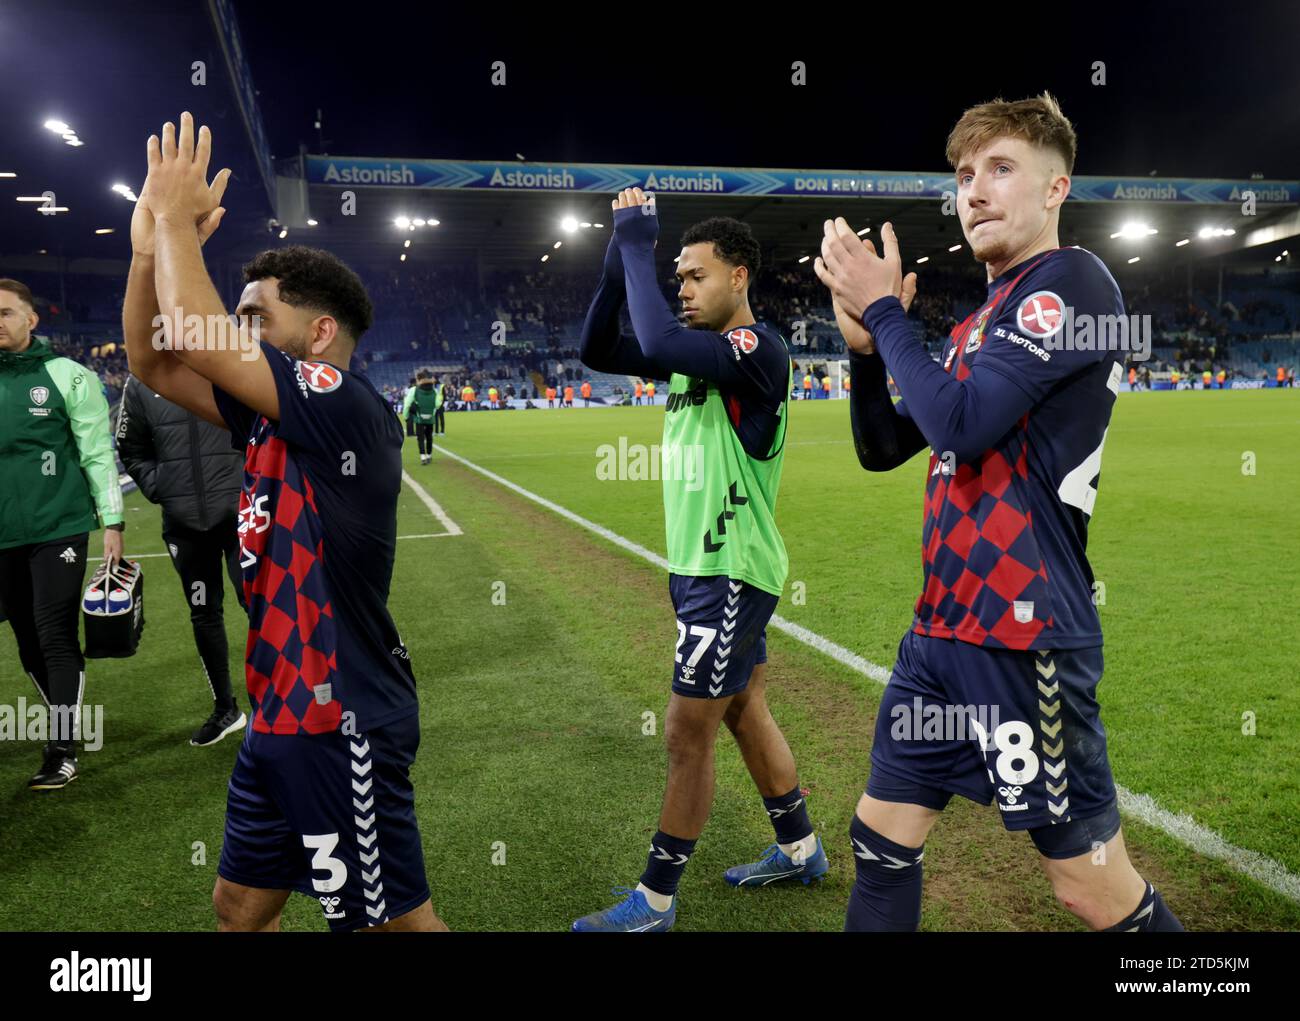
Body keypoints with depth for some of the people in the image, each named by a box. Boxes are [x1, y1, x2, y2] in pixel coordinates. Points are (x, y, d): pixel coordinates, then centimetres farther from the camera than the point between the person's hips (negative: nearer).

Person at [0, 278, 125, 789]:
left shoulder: (67, 375, -4)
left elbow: (98, 453, -4)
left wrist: (112, 522, -7)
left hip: (57, 528, -5)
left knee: (56, 639, -3)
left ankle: (62, 751, 8)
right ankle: (68, 723, 31)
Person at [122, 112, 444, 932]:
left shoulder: (351, 410, -18)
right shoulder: (272, 416, 7)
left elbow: (193, 340, -23)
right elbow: (153, 361, 11)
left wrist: (178, 220, -10)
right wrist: (150, 244, -1)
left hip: (342, 720, -9)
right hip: (281, 714, 9)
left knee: (401, 916, 6)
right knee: (240, 906, 23)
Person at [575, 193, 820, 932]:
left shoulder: (758, 349, -17)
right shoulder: (700, 346, 9)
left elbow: (657, 348, -34)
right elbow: (600, 350, 8)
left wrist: (638, 246, -23)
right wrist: (619, 259, -3)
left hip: (730, 575, -9)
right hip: (702, 567, 9)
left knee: (688, 735, 0)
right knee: (747, 715, 19)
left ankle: (655, 903, 16)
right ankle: (799, 849, 36)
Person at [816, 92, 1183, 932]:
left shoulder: (1074, 281, -9)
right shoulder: (979, 321, 16)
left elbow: (962, 424, -21)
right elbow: (882, 449, 17)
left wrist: (884, 308, -9)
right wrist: (866, 342, 2)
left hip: (1025, 635, -8)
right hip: (943, 631, 9)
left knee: (1091, 881, 4)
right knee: (880, 838, 15)